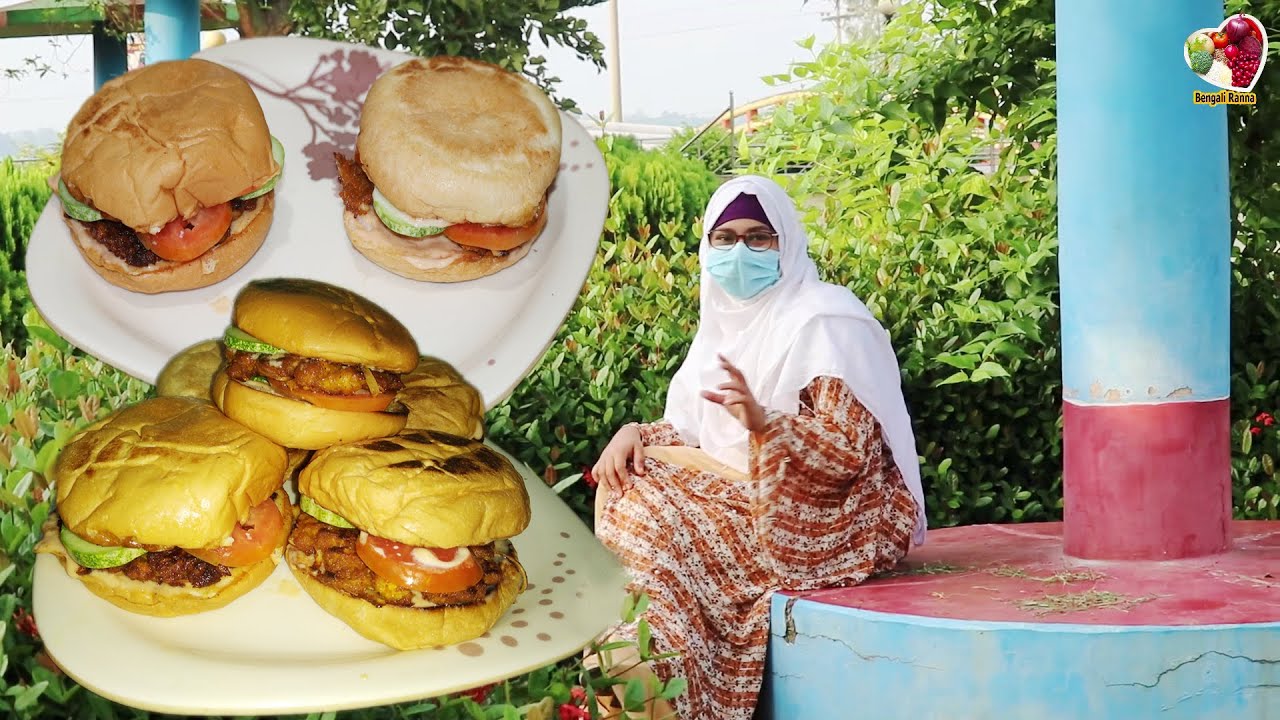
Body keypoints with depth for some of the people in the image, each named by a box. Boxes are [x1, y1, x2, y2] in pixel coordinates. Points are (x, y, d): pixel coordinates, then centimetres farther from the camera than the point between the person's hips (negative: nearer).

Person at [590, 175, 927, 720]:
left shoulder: (822, 321, -15)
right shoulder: (728, 320, 11)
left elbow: (847, 452, -23)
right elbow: (696, 429, 14)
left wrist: (764, 423, -39)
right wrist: (638, 433, -7)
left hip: (822, 522, -9)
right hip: (747, 495, 9)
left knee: (654, 526, -22)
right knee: (623, 486, -5)